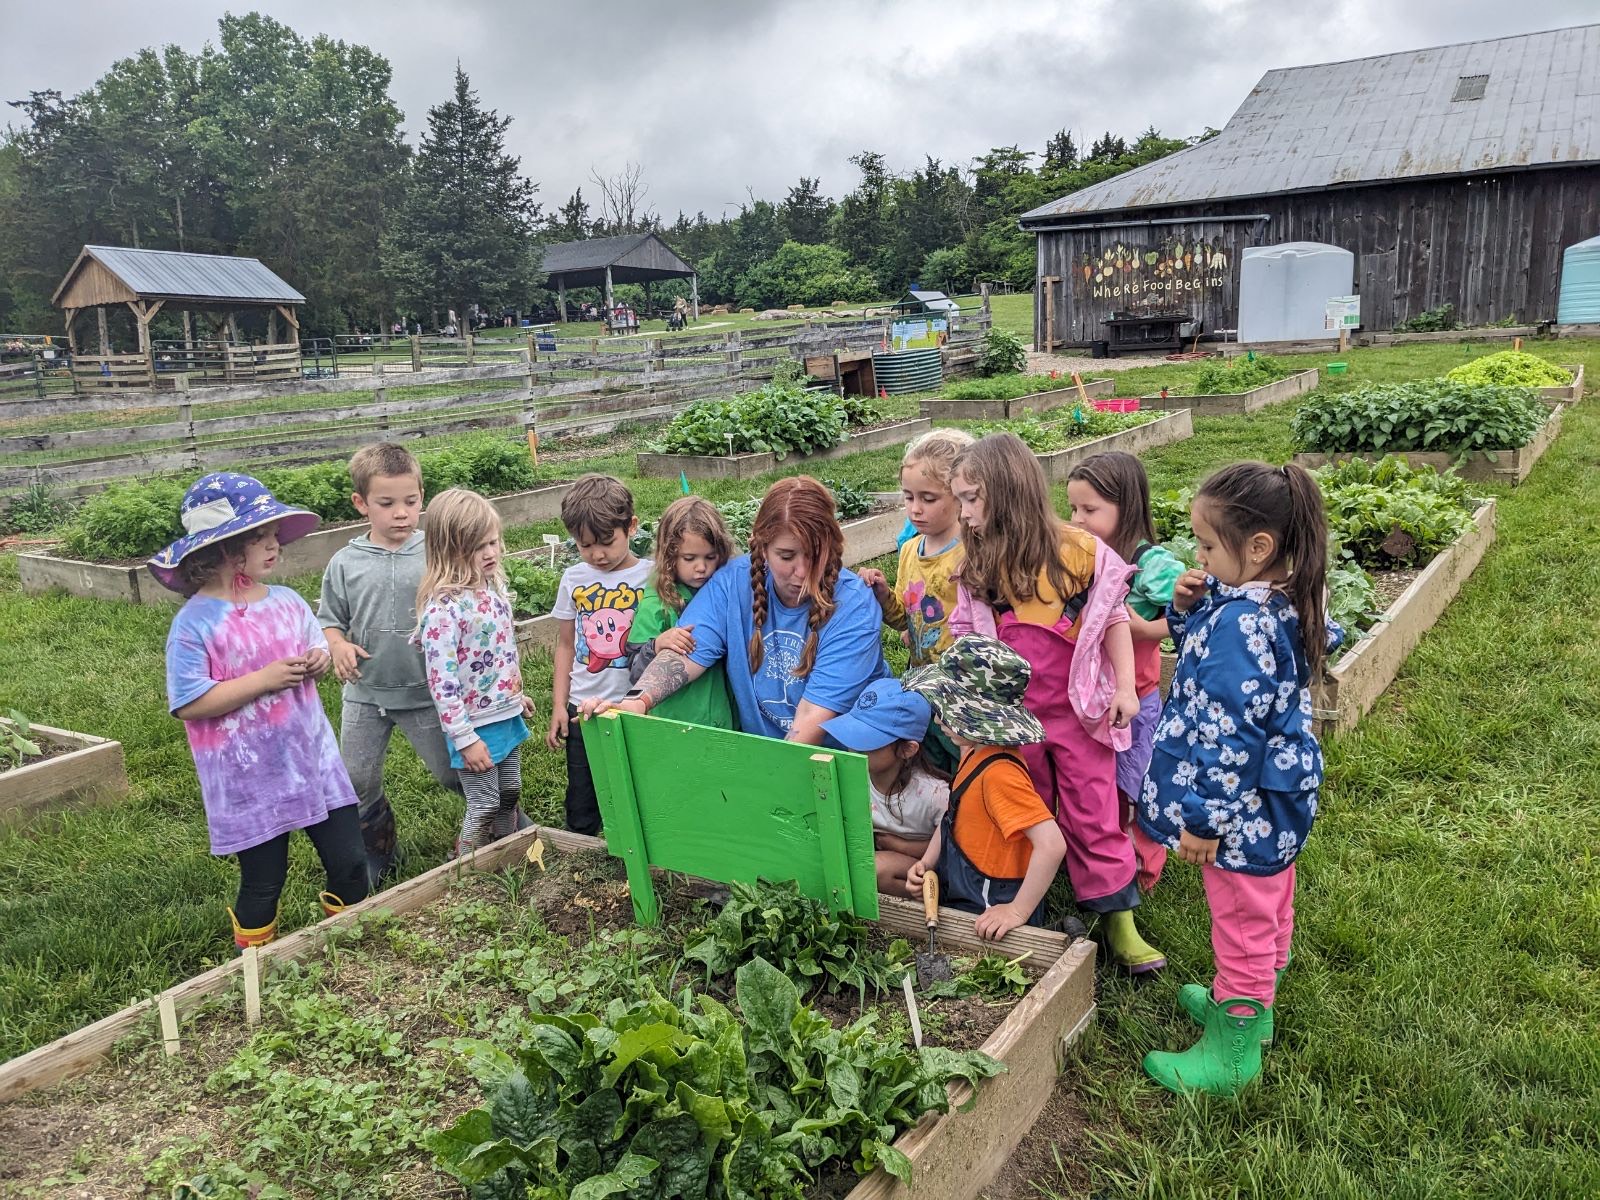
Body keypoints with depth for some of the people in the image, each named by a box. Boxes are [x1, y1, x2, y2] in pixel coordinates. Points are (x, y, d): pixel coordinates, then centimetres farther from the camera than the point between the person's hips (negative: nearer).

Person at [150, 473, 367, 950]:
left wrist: (320, 660, -6)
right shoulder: (195, 623, -14)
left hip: (312, 759, 5)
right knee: (263, 883, 10)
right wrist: (264, 679, -22)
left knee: (349, 863, 10)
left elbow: (318, 652, 18)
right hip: (248, 780, -5)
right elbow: (189, 704, -18)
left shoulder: (288, 602, 3)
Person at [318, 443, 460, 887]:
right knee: (357, 783, 12)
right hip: (365, 692, 3)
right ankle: (377, 853, 36)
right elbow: (328, 619, 7)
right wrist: (338, 646, -13)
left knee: (454, 772, 8)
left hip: (426, 692, -2)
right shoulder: (346, 563, -4)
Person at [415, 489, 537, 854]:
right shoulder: (444, 607, -25)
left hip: (507, 715, 8)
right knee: (484, 807, 5)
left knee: (510, 796, 21)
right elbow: (442, 680, -25)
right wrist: (464, 738, -23)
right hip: (476, 725, -8)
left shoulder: (494, 584, 1)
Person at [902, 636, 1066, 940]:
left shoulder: (999, 773, -29)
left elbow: (1052, 845, -35)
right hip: (958, 888, 9)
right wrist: (926, 864, 2)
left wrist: (1018, 911, -27)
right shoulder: (973, 751, 1)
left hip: (988, 910, -9)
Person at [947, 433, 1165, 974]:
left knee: (1095, 819, 5)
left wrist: (1124, 686, -6)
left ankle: (1119, 921, 17)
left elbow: (1114, 619, -2)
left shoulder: (1080, 550, -12)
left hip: (1079, 711, -3)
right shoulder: (978, 568, -2)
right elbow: (967, 643, 5)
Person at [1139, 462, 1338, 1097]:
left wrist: (1204, 819, -22)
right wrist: (1186, 608, -6)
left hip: (1244, 806, -10)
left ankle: (1232, 1051, 25)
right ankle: (1252, 1006, 47)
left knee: (1242, 924, 7)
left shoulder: (1242, 621, -30)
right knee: (1269, 910, 25)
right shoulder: (1284, 602, 0)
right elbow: (1208, 657, 14)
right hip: (1279, 791, 10)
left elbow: (1230, 733, -29)